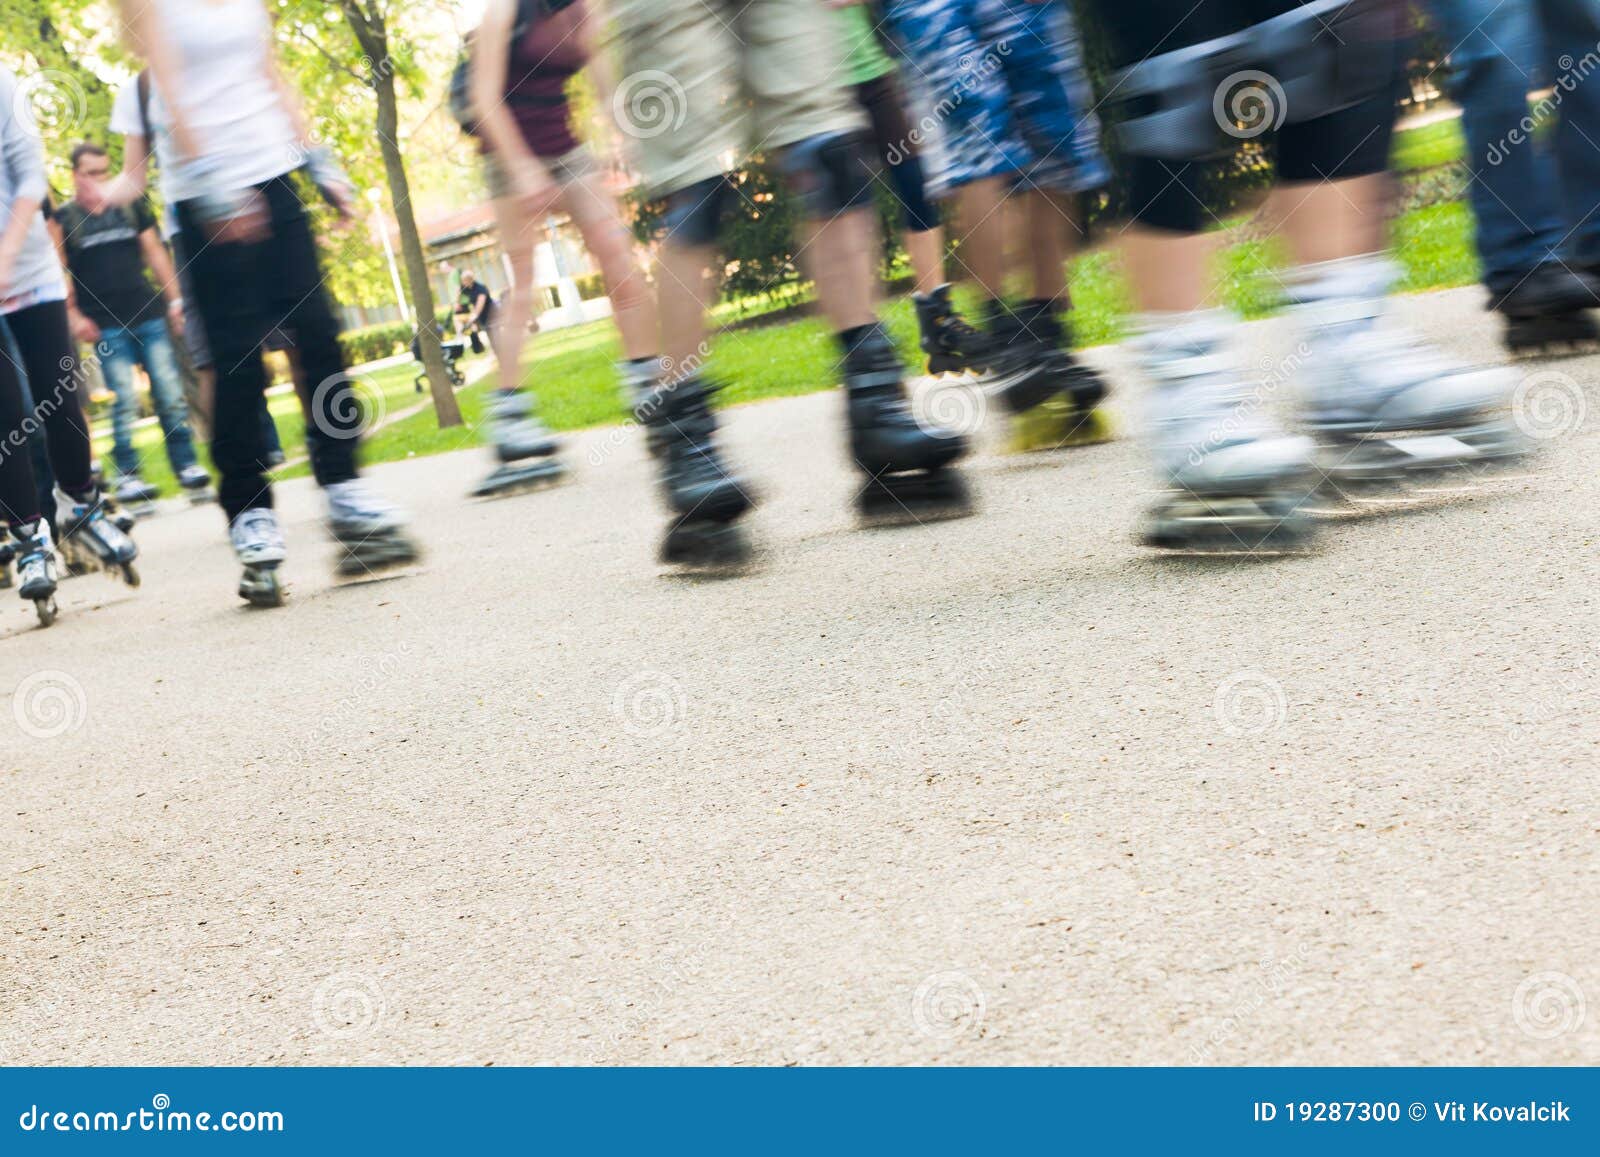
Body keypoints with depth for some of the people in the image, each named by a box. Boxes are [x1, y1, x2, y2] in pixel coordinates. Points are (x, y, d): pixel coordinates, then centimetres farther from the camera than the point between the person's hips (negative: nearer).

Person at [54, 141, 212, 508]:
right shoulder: (63, 218, 4)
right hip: (106, 325, -3)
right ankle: (125, 476, -3)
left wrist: (173, 298, 7)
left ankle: (186, 465, 4)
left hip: (149, 313, 3)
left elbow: (155, 252, 13)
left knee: (170, 393, -1)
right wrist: (74, 317, -6)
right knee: (124, 401, -8)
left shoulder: (131, 206, 11)